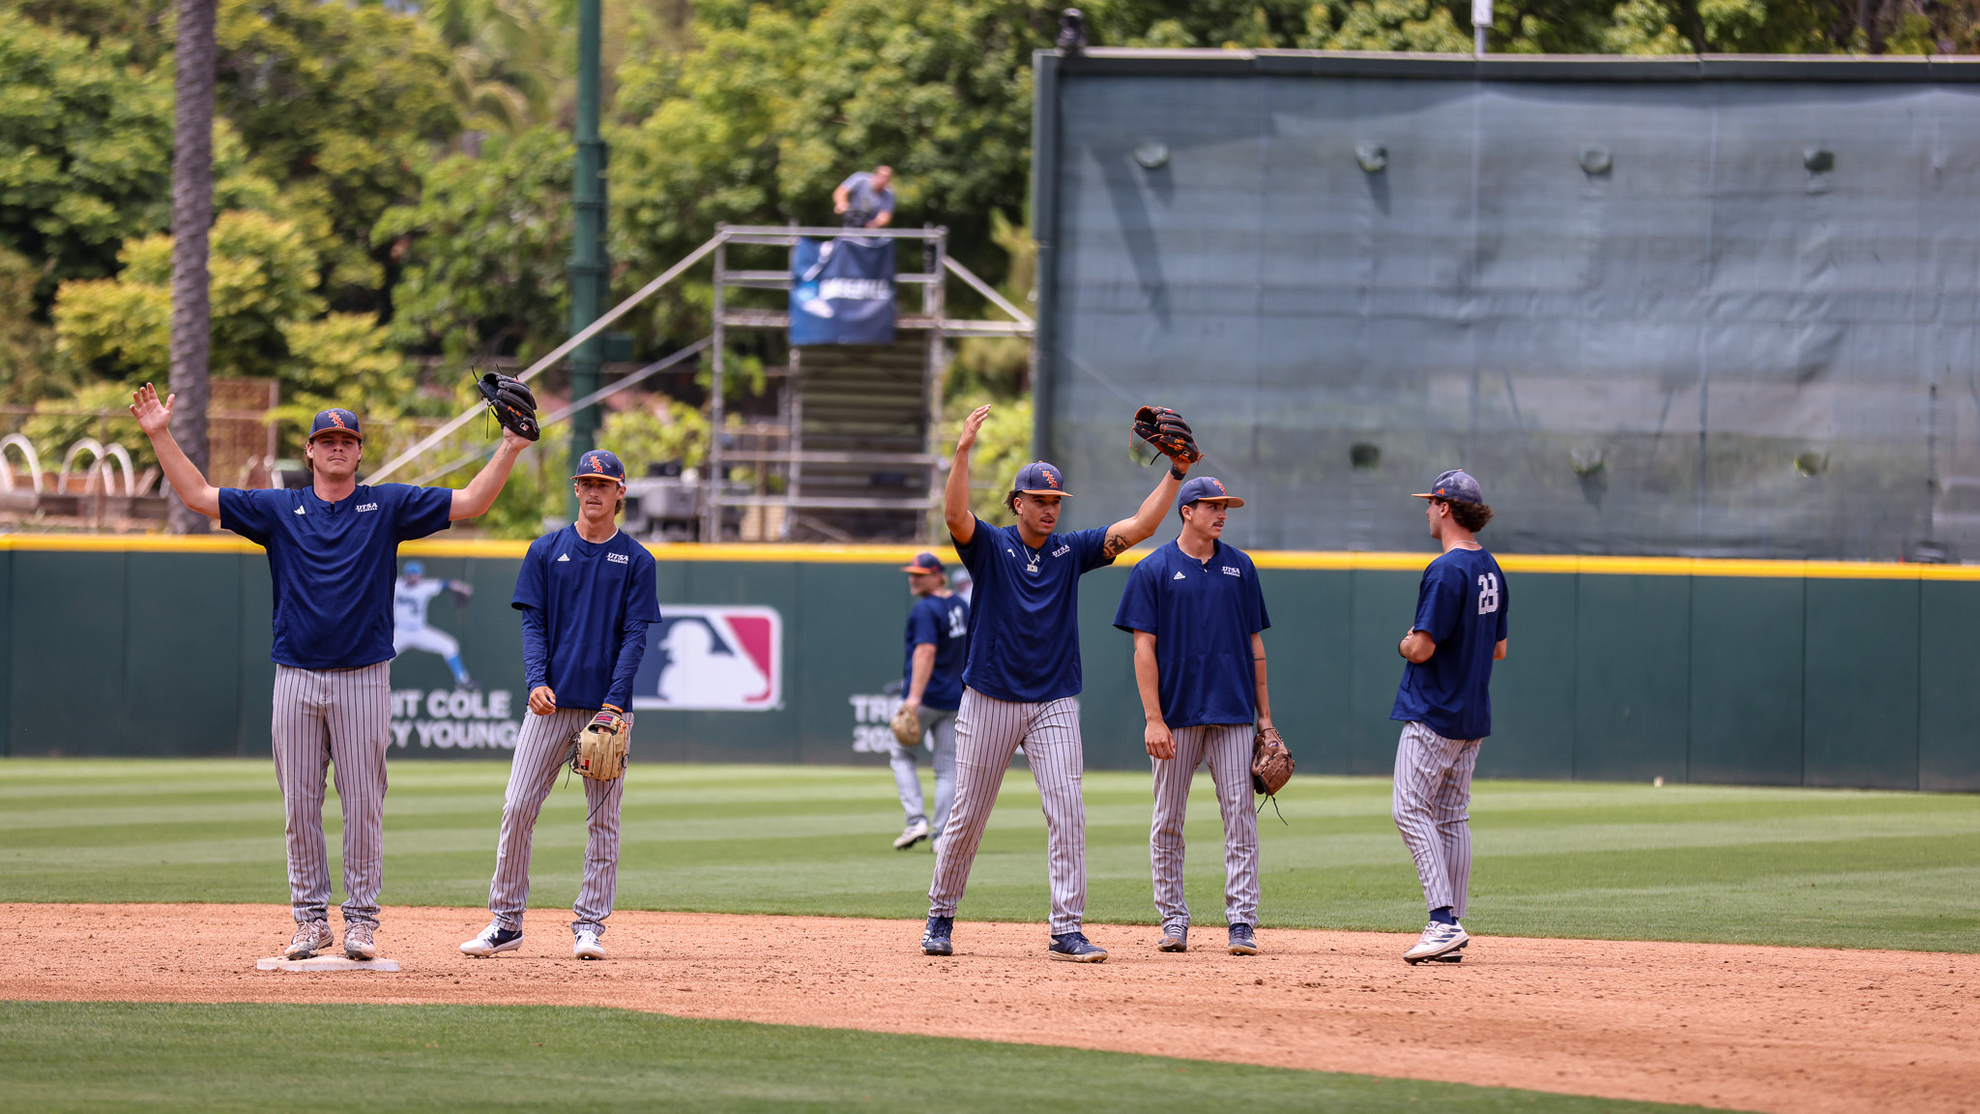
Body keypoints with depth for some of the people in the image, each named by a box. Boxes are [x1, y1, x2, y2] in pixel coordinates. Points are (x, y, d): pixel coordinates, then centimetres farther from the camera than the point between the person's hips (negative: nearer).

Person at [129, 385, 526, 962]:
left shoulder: (388, 505, 7)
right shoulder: (278, 509, 10)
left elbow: (470, 502, 2)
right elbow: (199, 496, 8)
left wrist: (510, 448, -9)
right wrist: (161, 436, 0)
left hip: (364, 679, -2)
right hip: (296, 677, 2)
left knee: (363, 803, -2)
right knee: (300, 803, 3)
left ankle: (361, 920, 4)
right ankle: (311, 918, 10)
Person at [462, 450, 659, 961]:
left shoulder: (636, 561, 5)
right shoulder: (546, 552, 7)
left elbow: (635, 636, -1)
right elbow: (533, 624, 3)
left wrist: (614, 703, -12)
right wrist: (536, 680, -14)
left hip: (607, 706, -1)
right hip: (552, 702, 1)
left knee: (603, 818, 0)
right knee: (518, 808, -4)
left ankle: (589, 924, 6)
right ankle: (506, 922, 4)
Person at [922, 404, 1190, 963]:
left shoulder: (1071, 551, 7)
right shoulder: (990, 547, -1)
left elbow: (1138, 525, -1)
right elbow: (955, 514, -21)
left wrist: (1175, 474, -12)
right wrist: (963, 452, -35)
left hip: (1054, 704, 2)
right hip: (989, 701, -2)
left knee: (1067, 812, -10)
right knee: (968, 815, 5)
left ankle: (1067, 930, -11)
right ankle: (940, 918, 22)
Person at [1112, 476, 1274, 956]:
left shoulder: (1240, 567, 11)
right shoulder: (1154, 570, 0)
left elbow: (1254, 643, 13)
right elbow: (1144, 647, -4)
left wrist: (1265, 716, 9)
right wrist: (1153, 719, -12)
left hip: (1232, 713, 2)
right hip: (1176, 713, -2)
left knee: (1240, 814, -5)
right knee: (1168, 821, 3)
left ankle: (1241, 921, -5)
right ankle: (1173, 919, 12)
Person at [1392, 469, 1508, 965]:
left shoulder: (1446, 572, -18)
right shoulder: (1490, 570, 11)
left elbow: (1423, 648, -21)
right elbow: (1497, 648, 20)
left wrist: (1406, 645, 0)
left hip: (1433, 714, -9)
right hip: (1473, 716, 9)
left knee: (1411, 811, -9)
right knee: (1452, 816, 11)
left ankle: (1444, 921, -19)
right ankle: (1450, 931, 12)